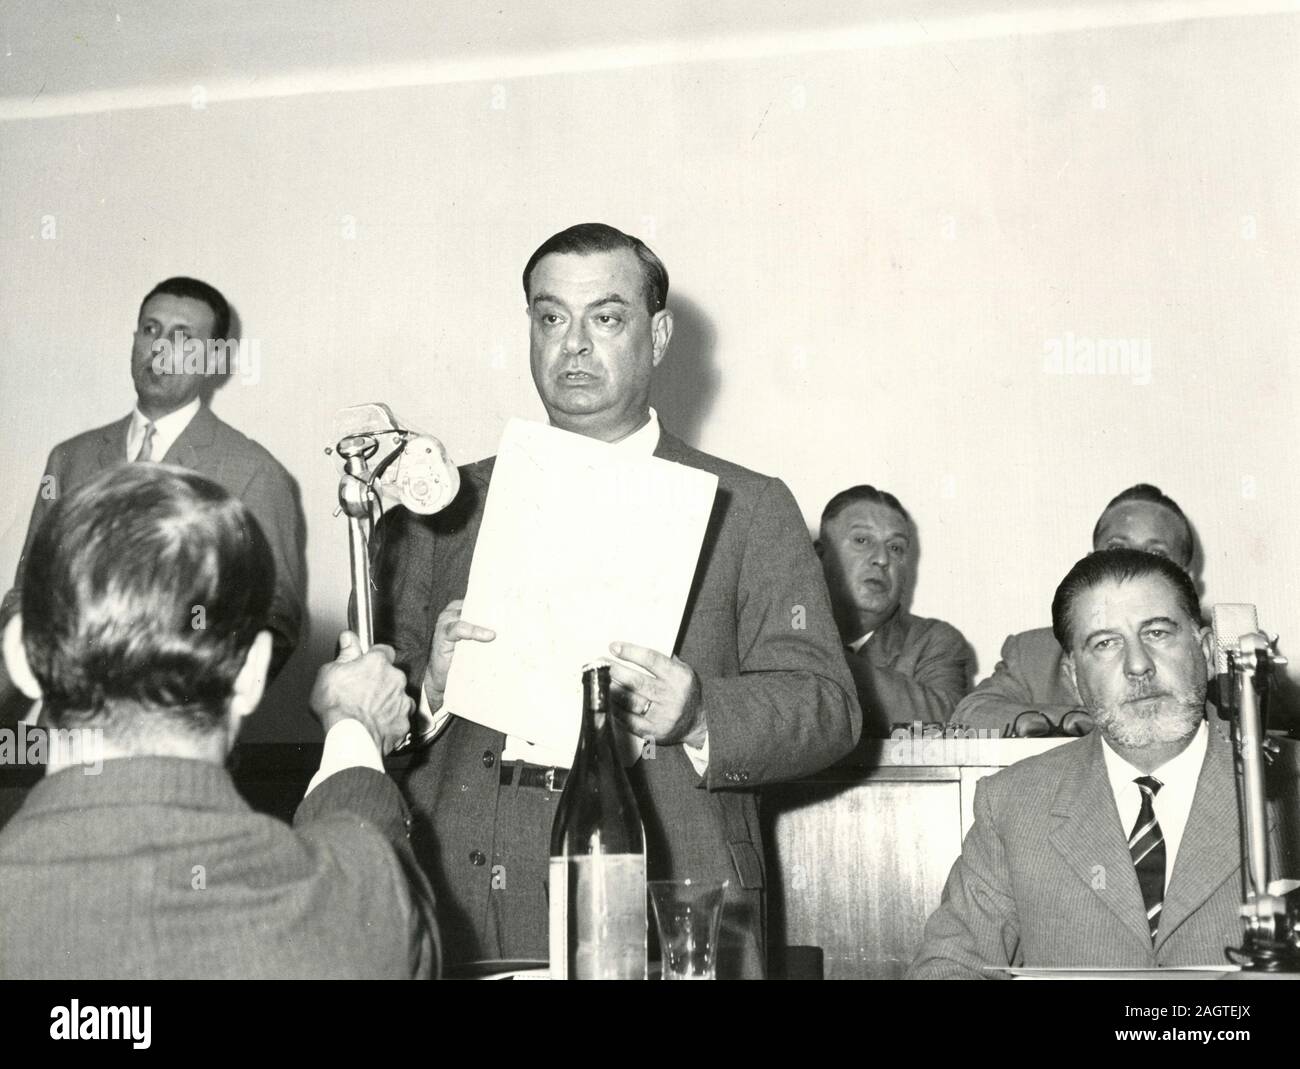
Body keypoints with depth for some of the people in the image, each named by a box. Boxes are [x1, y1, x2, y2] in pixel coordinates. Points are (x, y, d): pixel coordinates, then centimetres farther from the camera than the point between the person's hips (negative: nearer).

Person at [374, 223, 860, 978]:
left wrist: (697, 716, -19)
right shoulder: (449, 506, 11)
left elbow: (826, 708, -1)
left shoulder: (749, 509, 6)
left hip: (673, 916, -1)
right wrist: (431, 686, -14)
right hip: (474, 912, 2)